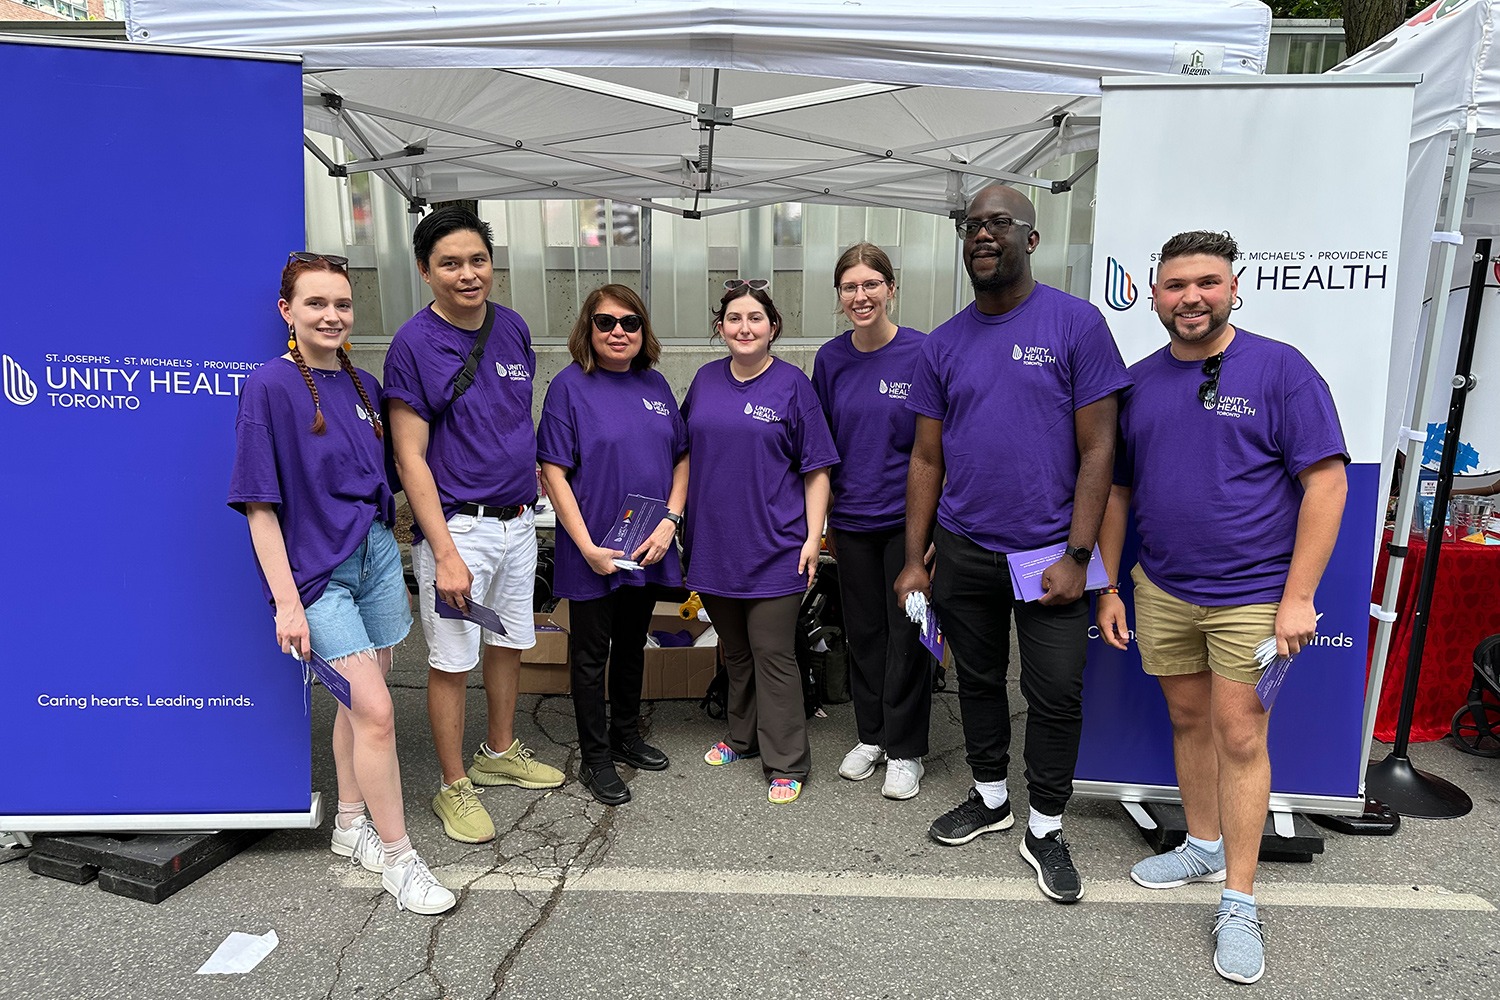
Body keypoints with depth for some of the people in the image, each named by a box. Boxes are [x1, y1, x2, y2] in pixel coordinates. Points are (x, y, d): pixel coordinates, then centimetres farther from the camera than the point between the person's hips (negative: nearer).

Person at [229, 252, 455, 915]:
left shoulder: (363, 386, 7)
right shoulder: (270, 387, -11)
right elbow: (260, 505, -13)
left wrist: (391, 559, 15)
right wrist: (287, 602, -16)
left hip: (375, 554, 6)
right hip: (316, 569, -6)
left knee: (359, 699, 15)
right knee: (375, 710, -8)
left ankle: (351, 824, 34)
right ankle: (397, 858, 7)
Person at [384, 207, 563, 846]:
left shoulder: (513, 327, 5)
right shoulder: (414, 344, -12)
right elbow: (411, 459, -14)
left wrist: (530, 467, 11)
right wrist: (446, 553, -18)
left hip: (518, 521, 6)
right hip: (458, 525, -6)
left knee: (510, 642, 18)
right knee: (452, 660, 4)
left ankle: (500, 752, 38)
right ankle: (454, 786, 21)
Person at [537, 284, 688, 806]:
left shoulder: (654, 384, 6)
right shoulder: (570, 386, -10)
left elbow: (682, 458, 9)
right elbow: (554, 473, -13)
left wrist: (670, 520, -5)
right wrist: (587, 547, -18)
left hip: (648, 547, 6)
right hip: (593, 552, -5)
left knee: (632, 643, 20)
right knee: (591, 652, 8)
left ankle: (627, 735, 38)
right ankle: (595, 758, 22)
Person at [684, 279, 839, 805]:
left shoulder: (792, 384, -6)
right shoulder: (706, 380, 6)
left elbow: (816, 468, -4)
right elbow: (685, 450, 17)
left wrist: (813, 536, -10)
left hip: (773, 545, -5)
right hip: (714, 541, 5)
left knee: (773, 655, 0)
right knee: (734, 651, 18)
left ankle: (786, 763, 13)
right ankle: (743, 737, 37)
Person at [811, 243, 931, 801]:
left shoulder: (922, 353, -9)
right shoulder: (831, 358, 2)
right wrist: (825, 518, 9)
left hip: (907, 518, -4)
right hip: (852, 519, 4)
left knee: (906, 633, 6)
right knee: (863, 630, 15)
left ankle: (905, 750, 21)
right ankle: (870, 735, 32)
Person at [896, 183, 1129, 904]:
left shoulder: (1075, 323, -6)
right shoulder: (944, 345, 5)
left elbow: (1097, 449, -8)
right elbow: (927, 459, 7)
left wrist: (1076, 557, -14)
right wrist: (913, 561, 4)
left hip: (1048, 554, -3)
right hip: (963, 551, 4)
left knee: (1056, 695, 4)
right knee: (978, 680, 16)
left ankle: (1044, 829, 24)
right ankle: (990, 796, 37)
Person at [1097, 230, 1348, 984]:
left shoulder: (1279, 369, -7)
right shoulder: (1136, 383, 5)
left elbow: (1326, 482, -10)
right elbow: (1116, 491, 10)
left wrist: (1297, 598, -14)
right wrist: (1108, 587, 7)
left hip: (1250, 593, -4)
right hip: (1161, 590, 4)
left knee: (1239, 738, 0)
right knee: (1189, 722, 15)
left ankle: (1238, 901, 13)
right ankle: (1204, 846, 34)